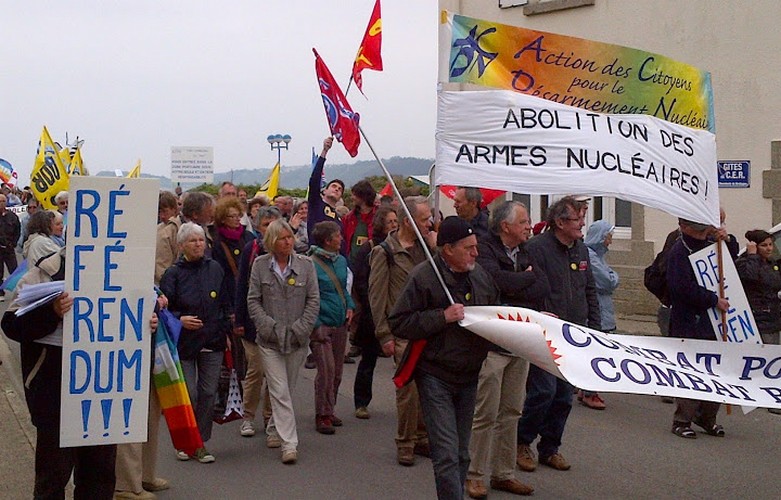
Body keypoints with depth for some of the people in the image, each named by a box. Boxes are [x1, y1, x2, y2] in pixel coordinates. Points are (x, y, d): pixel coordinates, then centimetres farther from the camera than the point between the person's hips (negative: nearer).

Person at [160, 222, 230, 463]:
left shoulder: (215, 269, 6)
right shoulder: (173, 274, -4)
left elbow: (224, 304, 14)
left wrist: (226, 331, 11)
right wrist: (180, 320, -20)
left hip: (213, 343, 3)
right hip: (184, 343, -3)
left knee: (208, 393, 5)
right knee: (188, 394, -3)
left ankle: (201, 442, 16)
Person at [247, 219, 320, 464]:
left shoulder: (305, 264, 1)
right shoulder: (260, 265, 1)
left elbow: (313, 300, 1)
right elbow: (253, 300, 1)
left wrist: (301, 328, -9)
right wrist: (268, 326, -10)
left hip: (297, 339, 2)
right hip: (270, 339, -2)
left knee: (287, 388, 14)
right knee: (279, 391, -7)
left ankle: (274, 430, 35)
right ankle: (289, 444, -7)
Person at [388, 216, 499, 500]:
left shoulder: (480, 275, 9)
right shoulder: (424, 276, -11)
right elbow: (399, 324, -14)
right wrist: (442, 317, -21)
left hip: (469, 377, 6)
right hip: (436, 377, -6)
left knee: (462, 453, 15)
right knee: (447, 454, -10)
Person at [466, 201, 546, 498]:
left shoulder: (525, 253, 14)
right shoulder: (486, 250, -6)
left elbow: (543, 288, 1)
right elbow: (497, 280, -25)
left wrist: (510, 296, -12)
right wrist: (528, 277, -7)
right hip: (491, 342, -7)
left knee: (511, 412, 12)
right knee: (486, 414, -4)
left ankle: (504, 474, 21)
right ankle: (475, 476, 7)